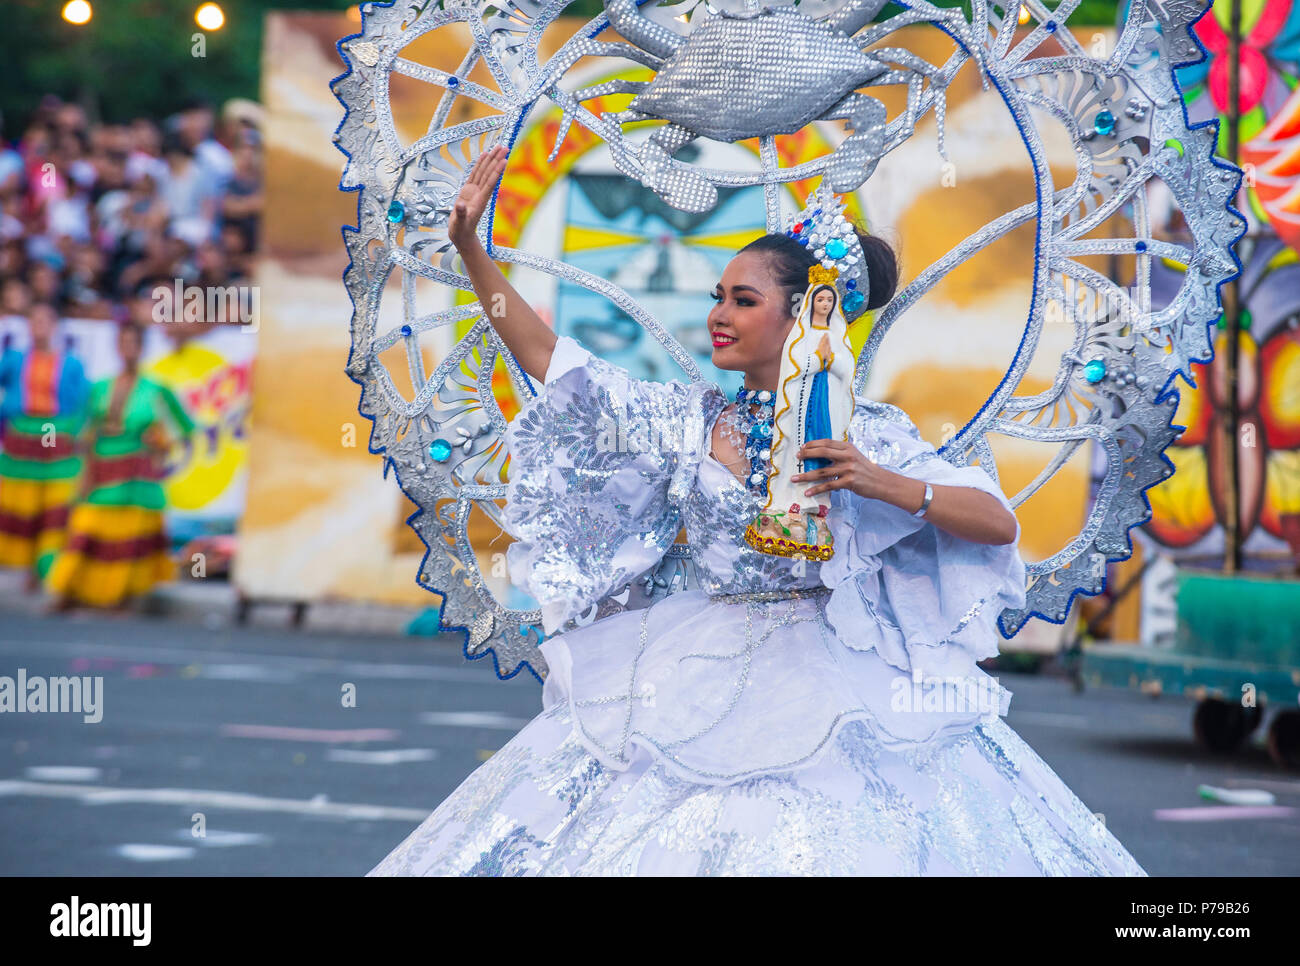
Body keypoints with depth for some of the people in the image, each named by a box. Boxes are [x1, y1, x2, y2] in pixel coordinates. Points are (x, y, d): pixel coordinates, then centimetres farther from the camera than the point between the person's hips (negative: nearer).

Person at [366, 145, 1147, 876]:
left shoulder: (863, 432, -5)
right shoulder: (688, 419, 5)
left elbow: (999, 524, -9)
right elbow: (547, 358, 8)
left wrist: (878, 483, -23)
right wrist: (470, 248, 2)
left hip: (828, 682, -4)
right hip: (697, 685, 4)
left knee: (821, 841, -11)